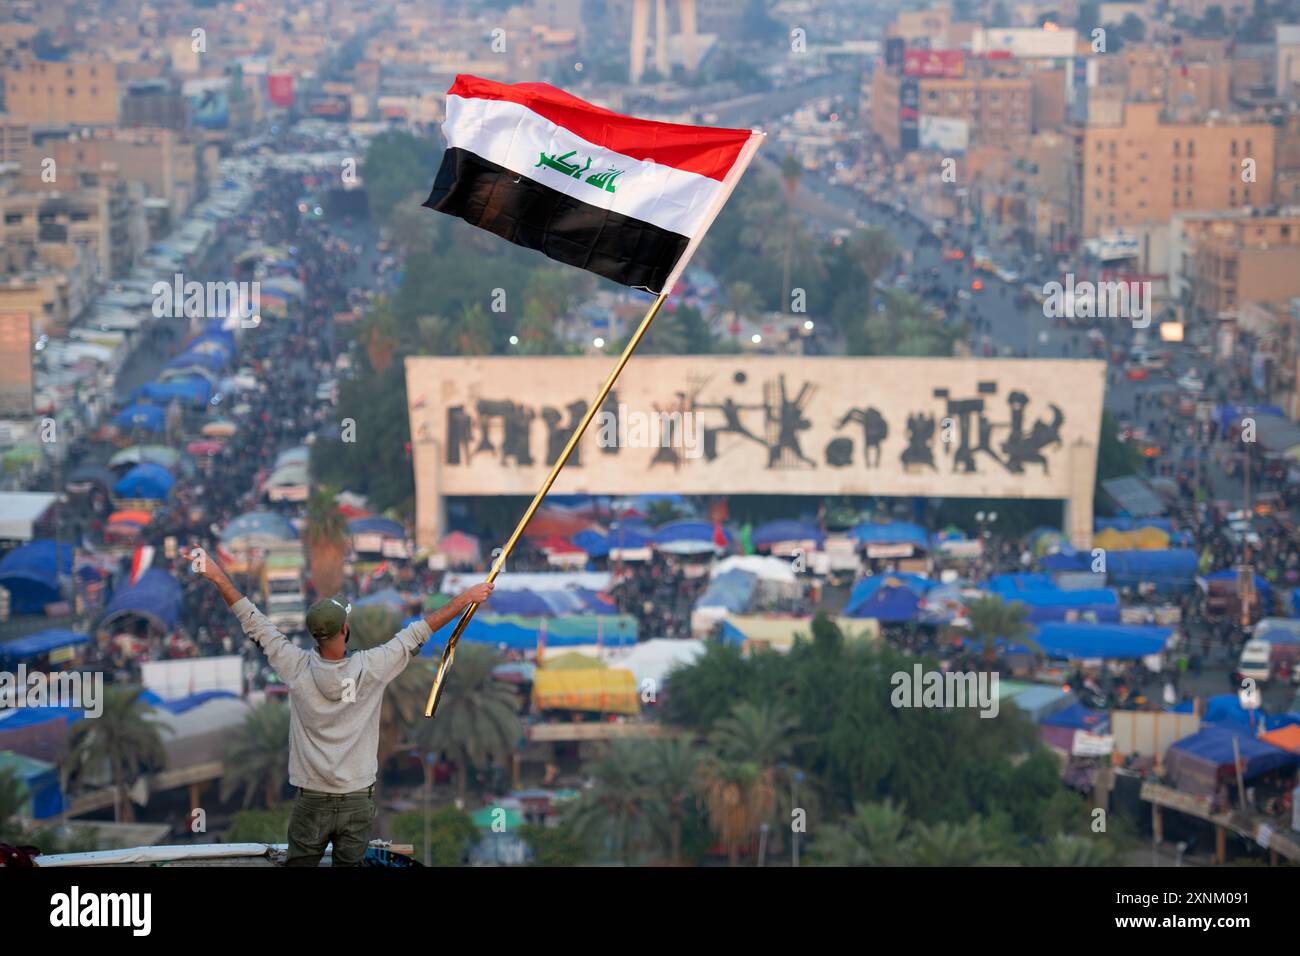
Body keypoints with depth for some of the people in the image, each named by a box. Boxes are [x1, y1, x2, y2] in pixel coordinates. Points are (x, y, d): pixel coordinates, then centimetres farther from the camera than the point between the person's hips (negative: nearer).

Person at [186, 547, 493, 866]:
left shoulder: (297, 668, -9)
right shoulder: (371, 668, -10)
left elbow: (254, 623, -1)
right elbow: (418, 632, -2)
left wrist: (217, 576, 6)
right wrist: (465, 599, 7)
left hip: (310, 801, 0)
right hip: (359, 802, 0)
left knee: (299, 863, 9)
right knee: (350, 863, 9)